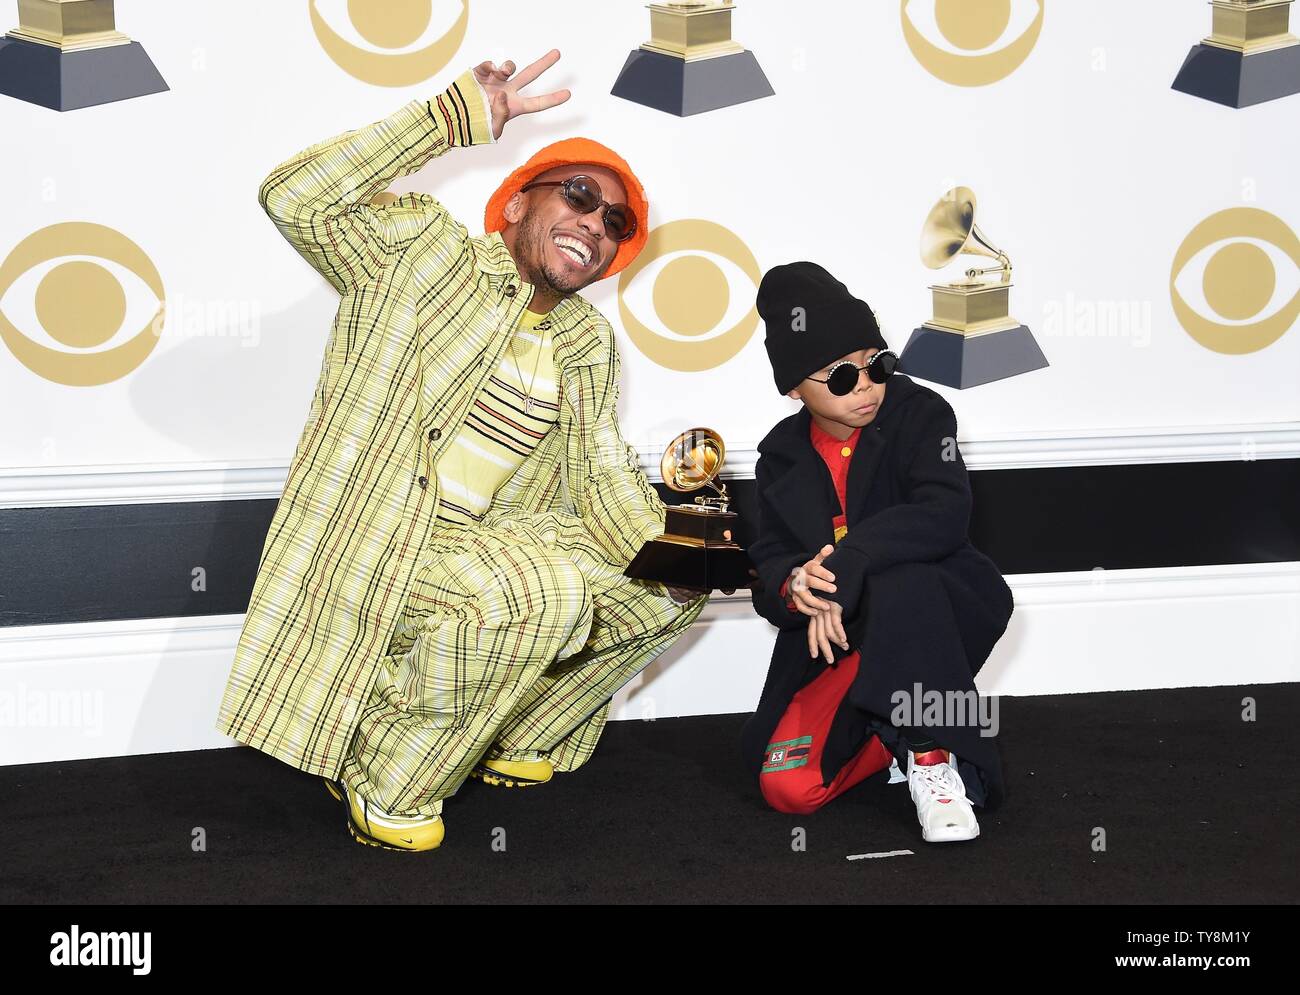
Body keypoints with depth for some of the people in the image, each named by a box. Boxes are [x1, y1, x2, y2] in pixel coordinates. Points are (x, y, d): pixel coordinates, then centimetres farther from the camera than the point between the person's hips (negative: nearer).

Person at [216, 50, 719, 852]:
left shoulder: (590, 345, 14)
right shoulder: (426, 249, -4)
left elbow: (603, 479, 10)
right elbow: (295, 199, -19)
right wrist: (456, 118, -21)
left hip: (495, 543, 8)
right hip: (378, 542, -7)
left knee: (669, 588, 0)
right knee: (549, 595, -32)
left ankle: (509, 738, 14)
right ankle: (387, 778, -12)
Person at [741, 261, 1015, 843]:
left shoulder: (919, 413, -7)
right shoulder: (782, 456, 5)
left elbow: (943, 514, -23)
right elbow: (766, 565, 1)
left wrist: (846, 568, -34)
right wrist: (792, 588, -26)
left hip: (934, 615, -4)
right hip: (834, 641, 4)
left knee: (896, 584, -40)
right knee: (788, 788, -16)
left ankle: (932, 754, -26)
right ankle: (898, 729, 11)